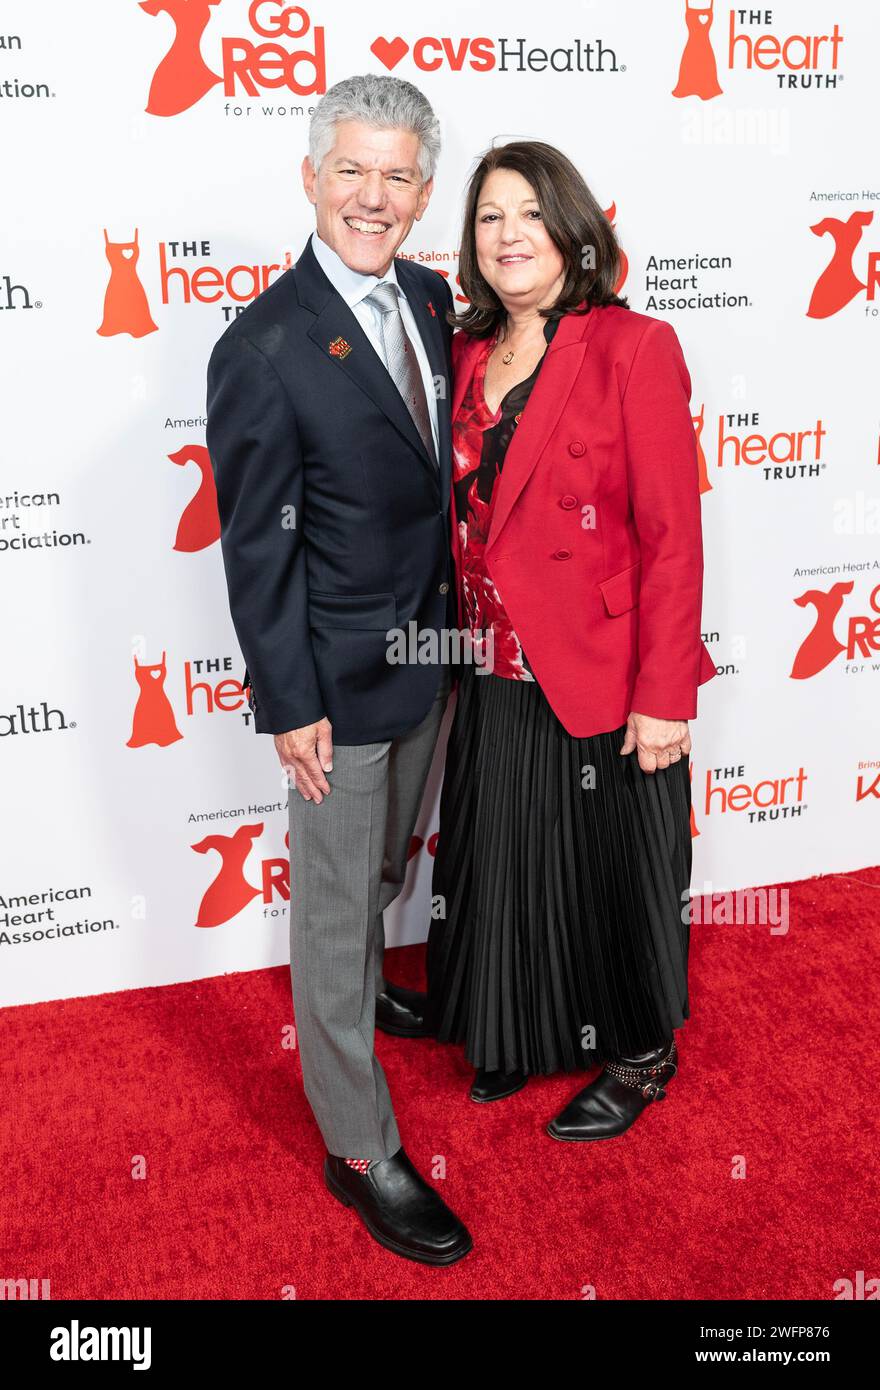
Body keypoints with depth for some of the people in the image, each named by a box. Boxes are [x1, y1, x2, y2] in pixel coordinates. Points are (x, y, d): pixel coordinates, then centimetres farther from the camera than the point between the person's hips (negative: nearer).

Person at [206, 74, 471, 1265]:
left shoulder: (431, 300, 1)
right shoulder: (265, 349, -20)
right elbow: (257, 543, -17)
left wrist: (452, 618, 11)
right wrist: (290, 704, -15)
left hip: (428, 646, 7)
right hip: (340, 674, -7)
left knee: (384, 863, 28)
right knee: (332, 906, 8)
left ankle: (364, 986, 58)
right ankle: (360, 1149, 24)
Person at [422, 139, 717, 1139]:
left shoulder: (633, 347, -11)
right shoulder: (468, 356, 6)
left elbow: (672, 534, -14)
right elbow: (462, 521, 10)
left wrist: (664, 695, -17)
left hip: (601, 679, -5)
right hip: (495, 679, 6)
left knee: (610, 870, 12)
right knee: (508, 867, 19)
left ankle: (639, 1057, 37)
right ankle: (521, 1033, 44)